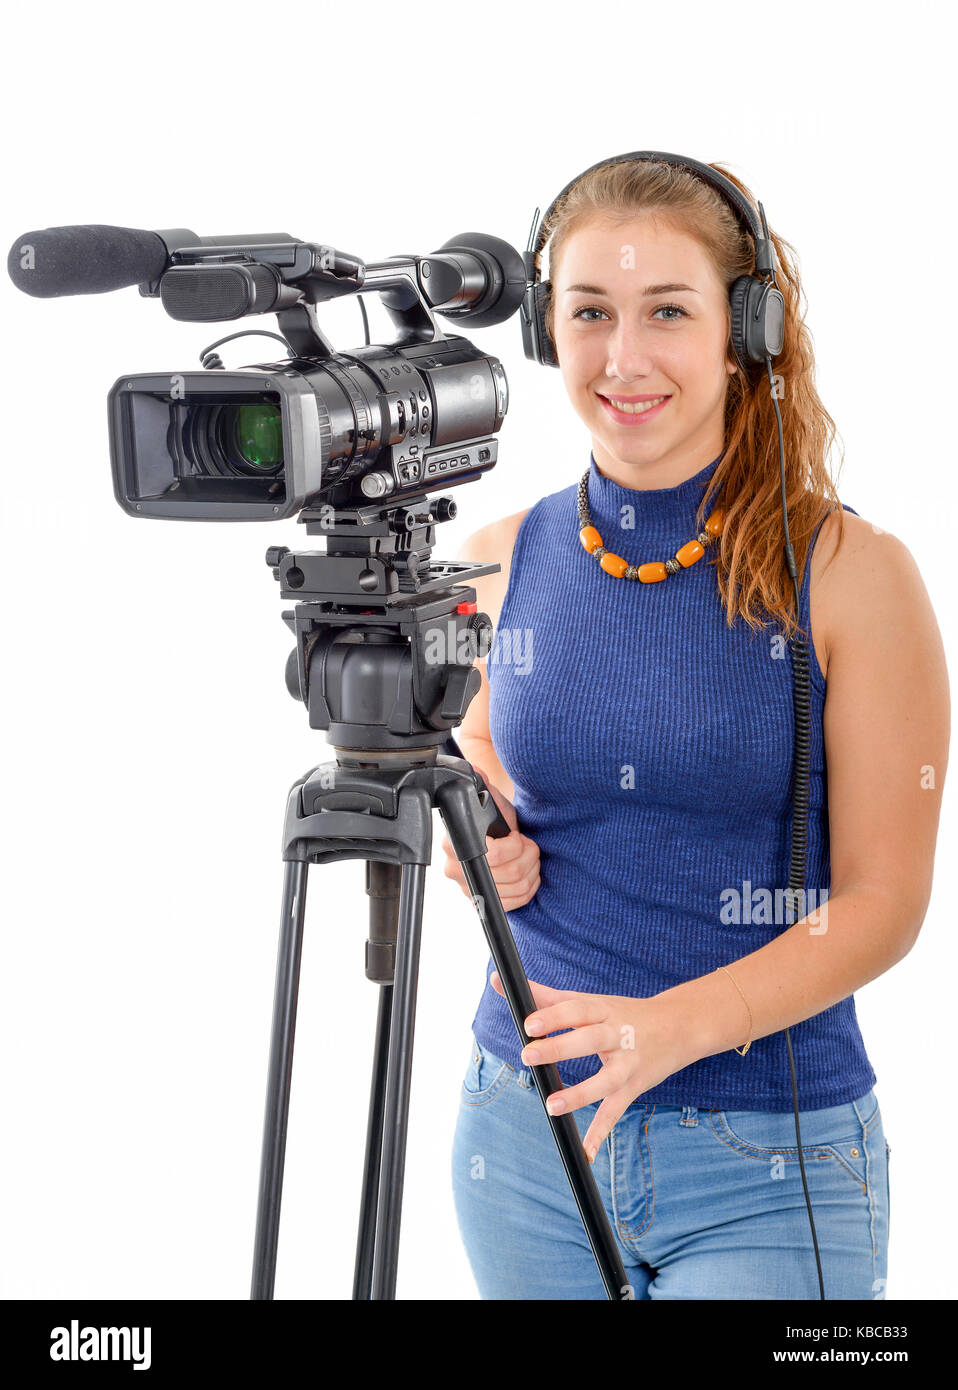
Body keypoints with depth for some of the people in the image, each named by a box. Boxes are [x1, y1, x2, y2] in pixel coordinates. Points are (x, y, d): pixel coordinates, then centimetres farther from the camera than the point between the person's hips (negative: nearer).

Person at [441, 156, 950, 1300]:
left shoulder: (852, 574, -10)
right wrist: (488, 849, -3)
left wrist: (676, 1023, -23)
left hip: (773, 1161, -3)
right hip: (525, 1127, 4)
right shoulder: (500, 562, 2)